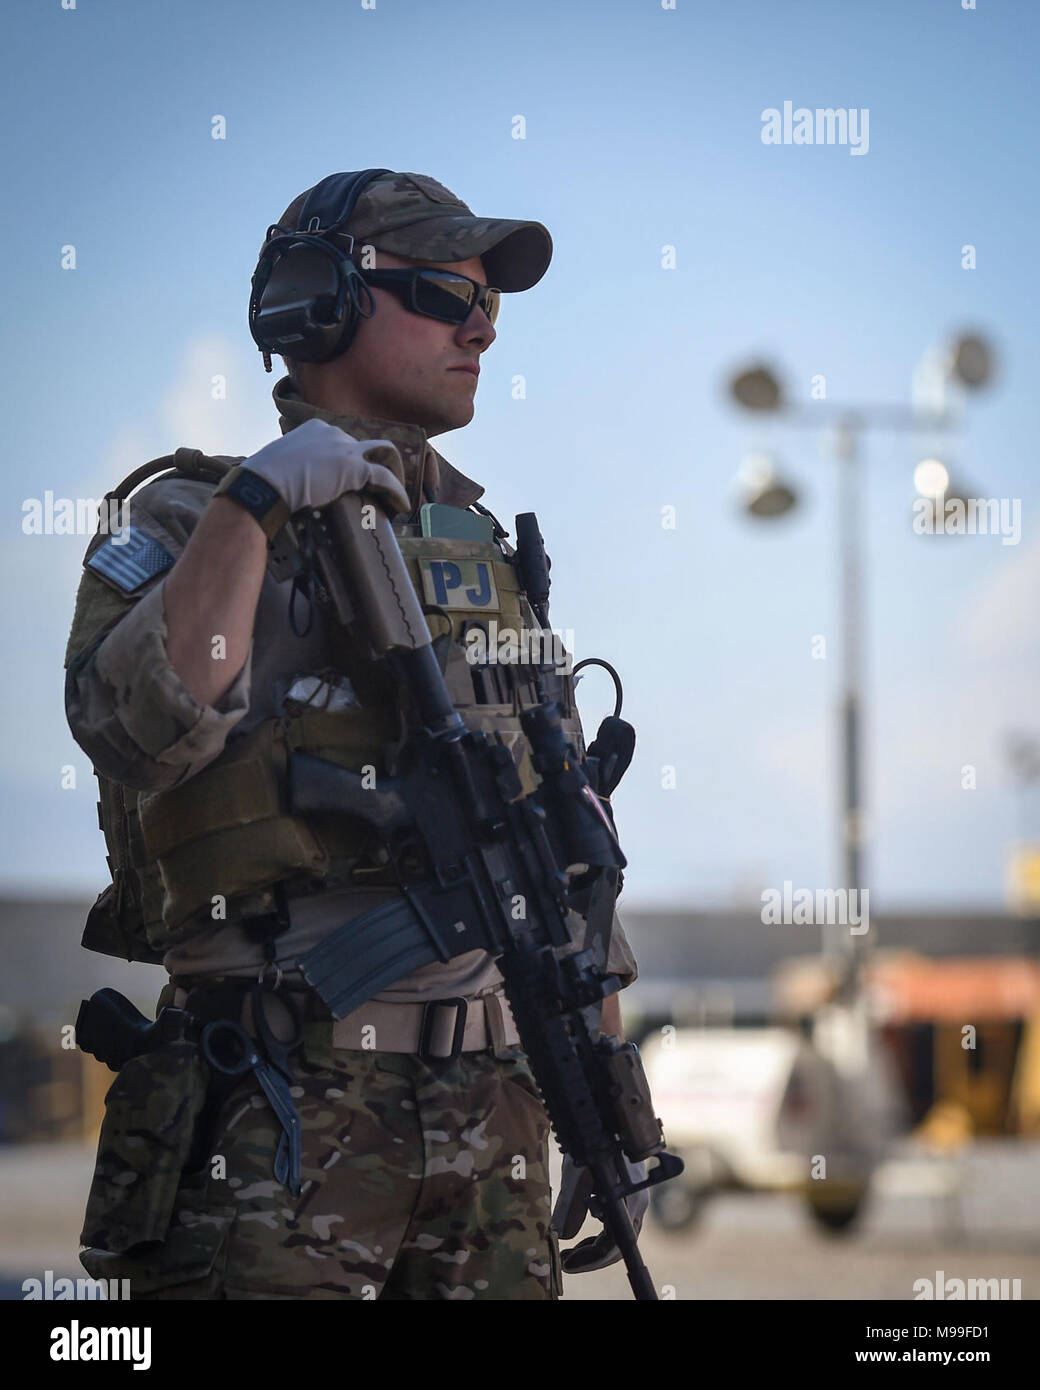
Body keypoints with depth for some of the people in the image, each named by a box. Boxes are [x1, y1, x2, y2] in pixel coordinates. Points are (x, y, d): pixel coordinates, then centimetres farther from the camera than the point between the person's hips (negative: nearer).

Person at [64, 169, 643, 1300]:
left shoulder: (491, 559, 18)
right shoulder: (186, 527, 1)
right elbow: (139, 721, -22)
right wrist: (254, 501, -24)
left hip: (487, 1117, 6)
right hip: (281, 1114, -6)